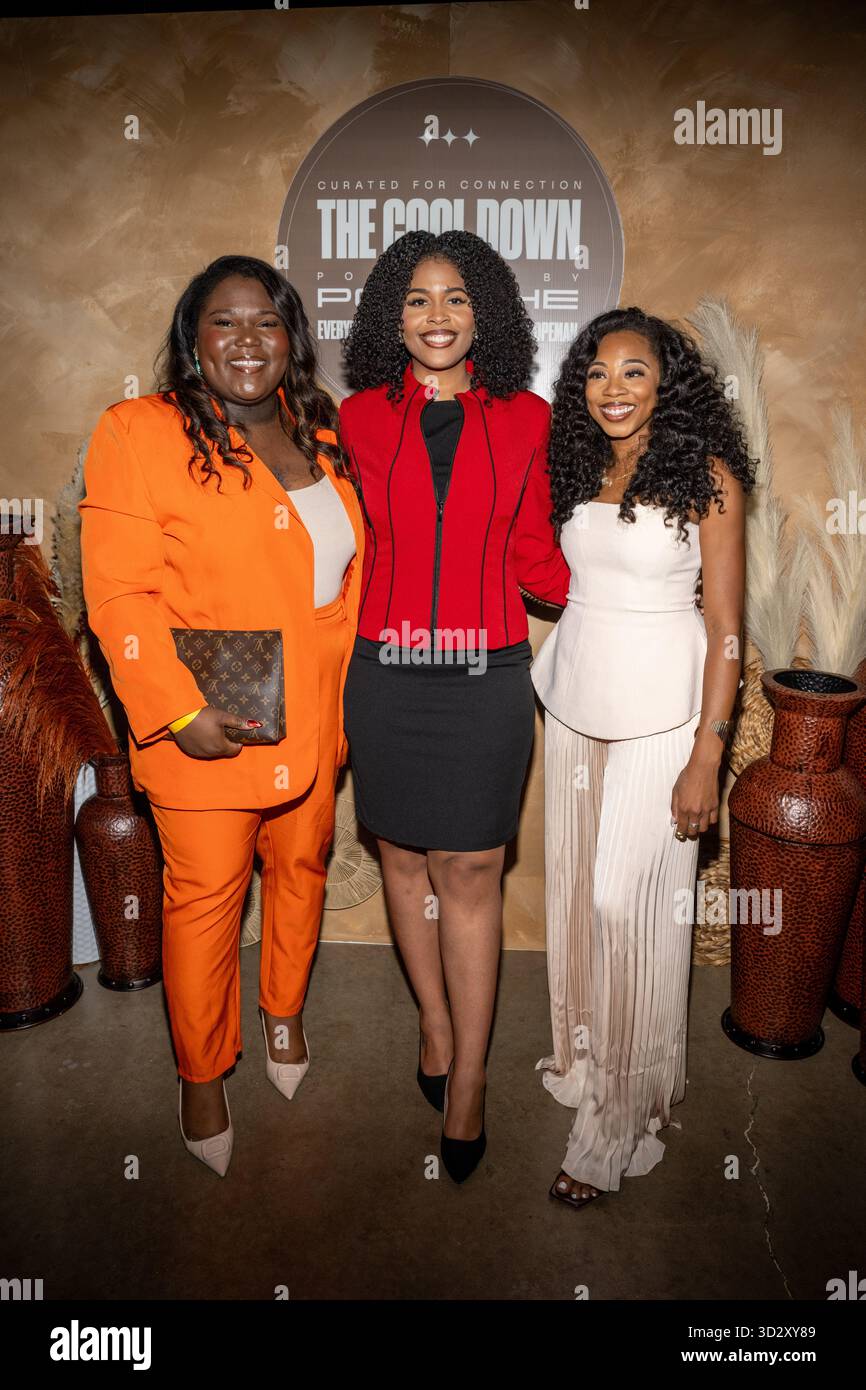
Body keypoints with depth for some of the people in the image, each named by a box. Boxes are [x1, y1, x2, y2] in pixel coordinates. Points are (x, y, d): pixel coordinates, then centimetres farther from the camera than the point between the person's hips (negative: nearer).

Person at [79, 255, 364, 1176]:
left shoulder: (320, 437, 9)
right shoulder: (140, 434, -9)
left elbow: (354, 570, 15)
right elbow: (120, 595, -14)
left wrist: (354, 687, 11)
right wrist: (177, 709, -20)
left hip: (313, 721, 6)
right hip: (207, 731, -5)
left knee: (300, 868, 19)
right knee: (205, 900, 7)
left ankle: (285, 1012, 45)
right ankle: (202, 1074, 30)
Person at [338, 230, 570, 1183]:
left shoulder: (526, 419, 4)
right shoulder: (360, 417, 6)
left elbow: (535, 557, 9)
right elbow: (348, 548, 13)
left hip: (486, 676, -1)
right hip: (386, 674, 2)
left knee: (470, 872, 2)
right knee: (405, 857, 12)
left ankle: (466, 1083, 18)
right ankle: (436, 1023, 36)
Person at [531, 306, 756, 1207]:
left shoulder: (706, 476, -8)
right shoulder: (577, 468, 8)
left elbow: (726, 626, -10)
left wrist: (706, 755, -15)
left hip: (658, 711, -5)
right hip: (574, 698, 5)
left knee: (627, 900, -4)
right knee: (575, 884, 13)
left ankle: (619, 1119, 14)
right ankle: (582, 1055, 35)